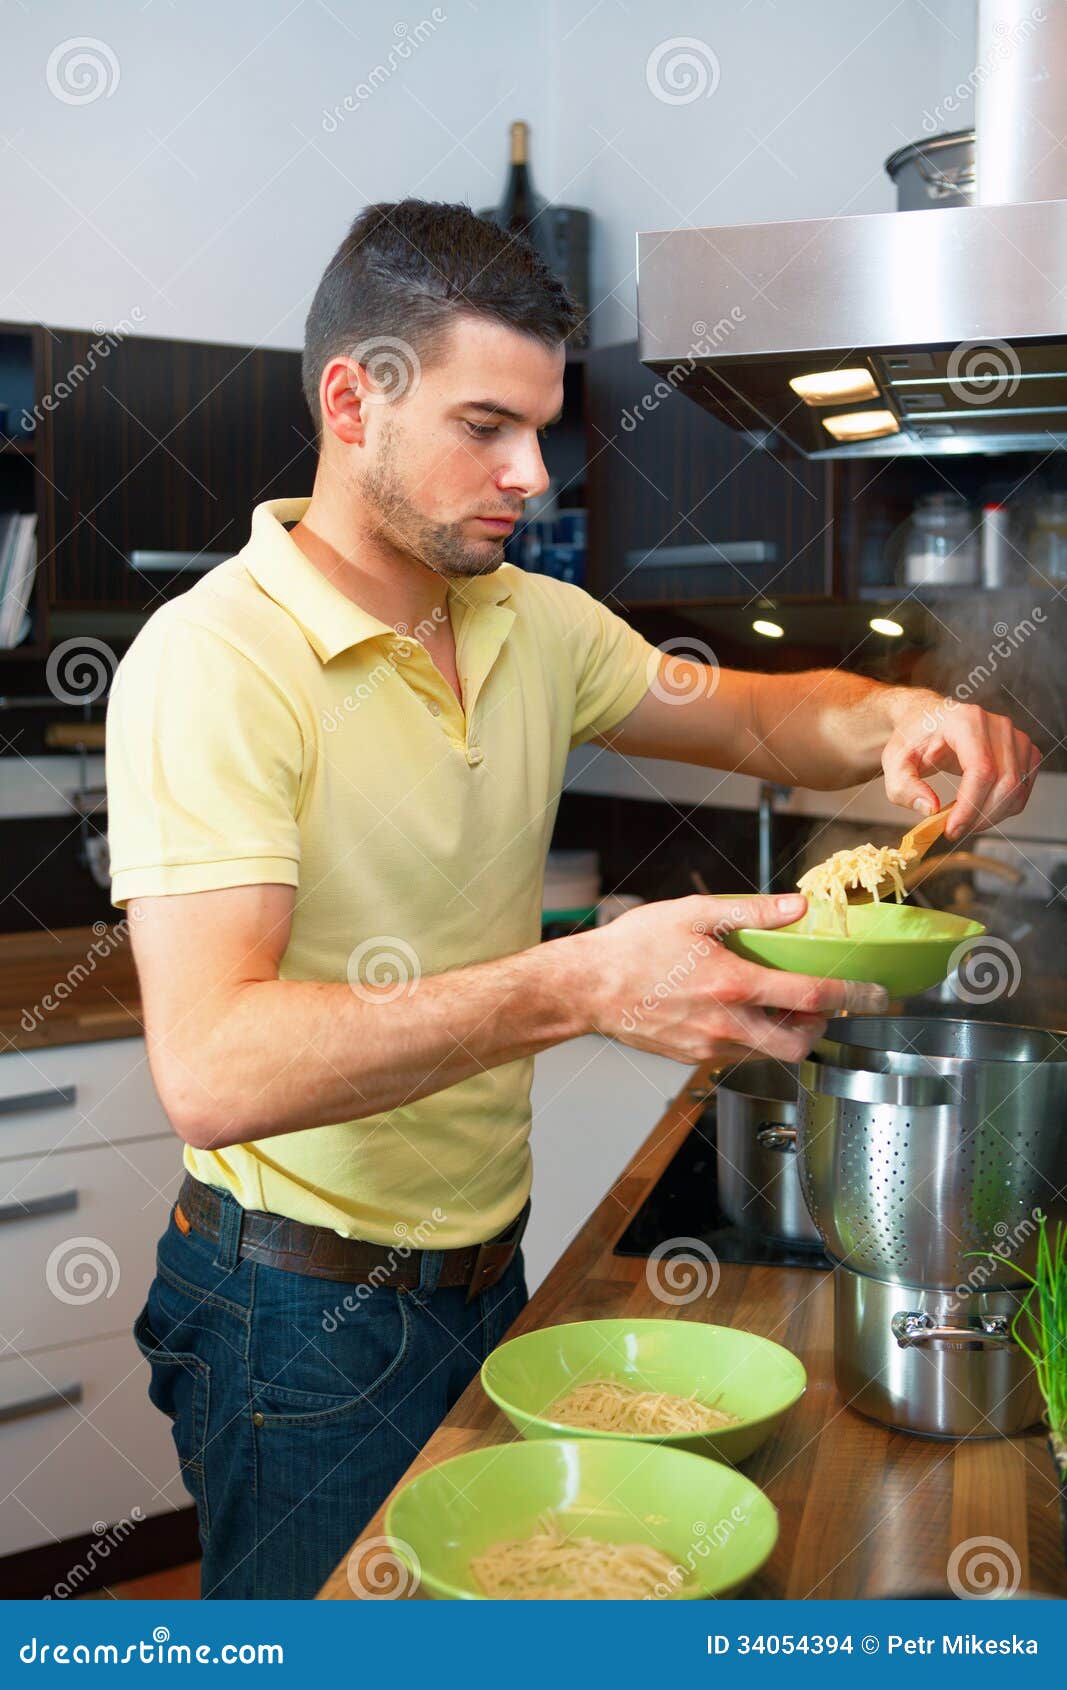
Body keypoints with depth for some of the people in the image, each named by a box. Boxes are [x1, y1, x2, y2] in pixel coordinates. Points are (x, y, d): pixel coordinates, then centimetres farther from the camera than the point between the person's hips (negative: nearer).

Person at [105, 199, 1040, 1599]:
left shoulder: (536, 625, 1)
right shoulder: (213, 662, -22)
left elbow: (763, 718, 13)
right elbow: (211, 1072, -32)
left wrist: (898, 720, -11)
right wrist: (583, 985, -42)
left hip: (490, 1267, 7)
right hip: (308, 1312, -6)